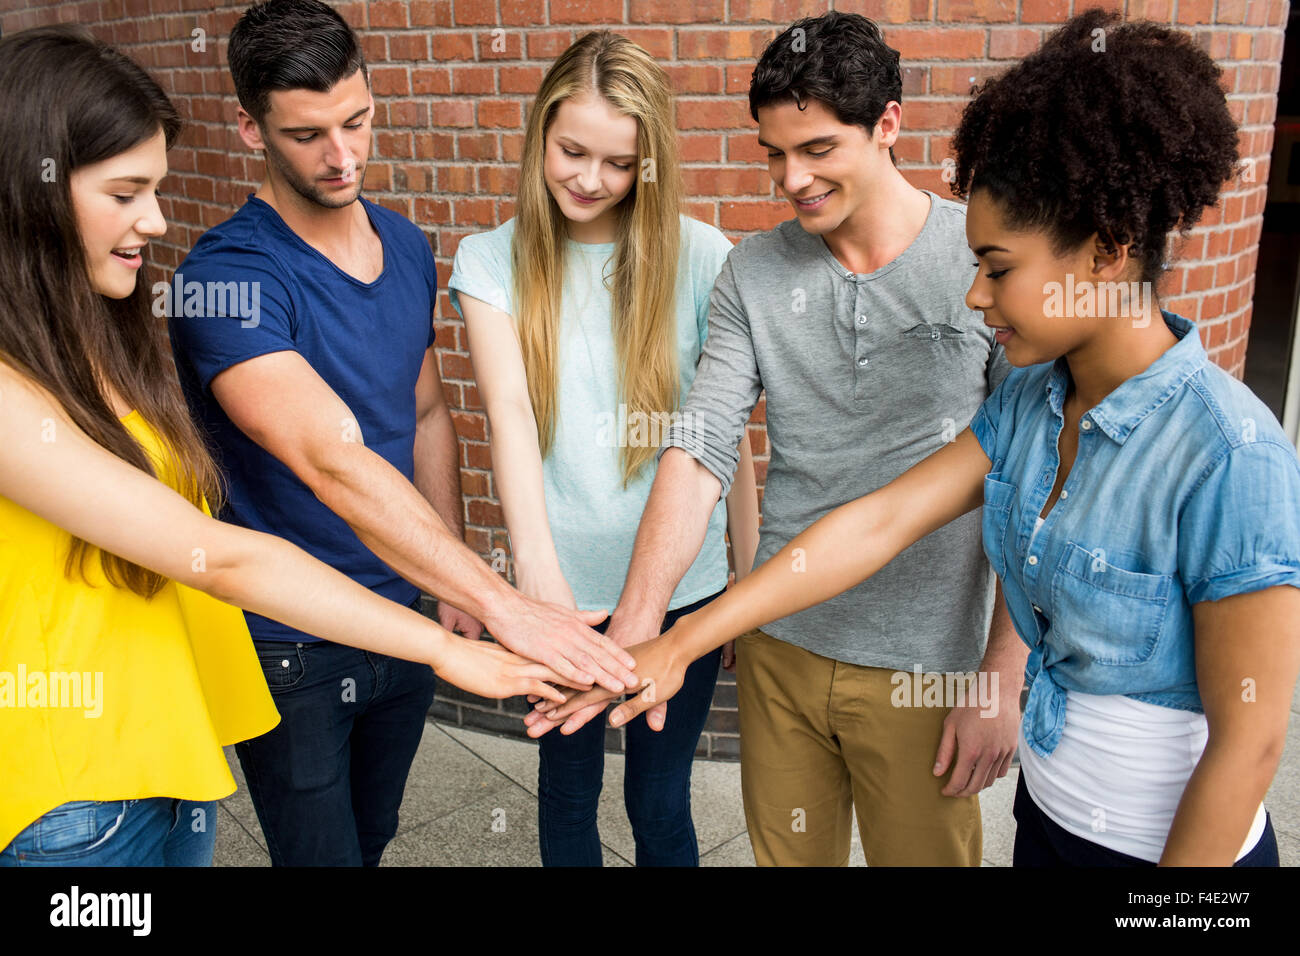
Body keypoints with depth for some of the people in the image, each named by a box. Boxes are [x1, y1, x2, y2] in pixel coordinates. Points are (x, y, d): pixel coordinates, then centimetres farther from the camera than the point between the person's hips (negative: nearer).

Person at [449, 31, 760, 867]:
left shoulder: (700, 257, -6)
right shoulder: (492, 261, -4)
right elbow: (509, 408, -20)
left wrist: (751, 577, 2)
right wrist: (538, 568, -33)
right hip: (557, 585, 1)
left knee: (660, 801, 16)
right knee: (568, 792, 20)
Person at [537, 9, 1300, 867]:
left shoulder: (1229, 462, -27)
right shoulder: (1033, 401, -4)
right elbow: (877, 523, -8)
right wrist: (679, 646, -10)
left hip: (1171, 840, -6)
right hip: (1050, 808, 6)